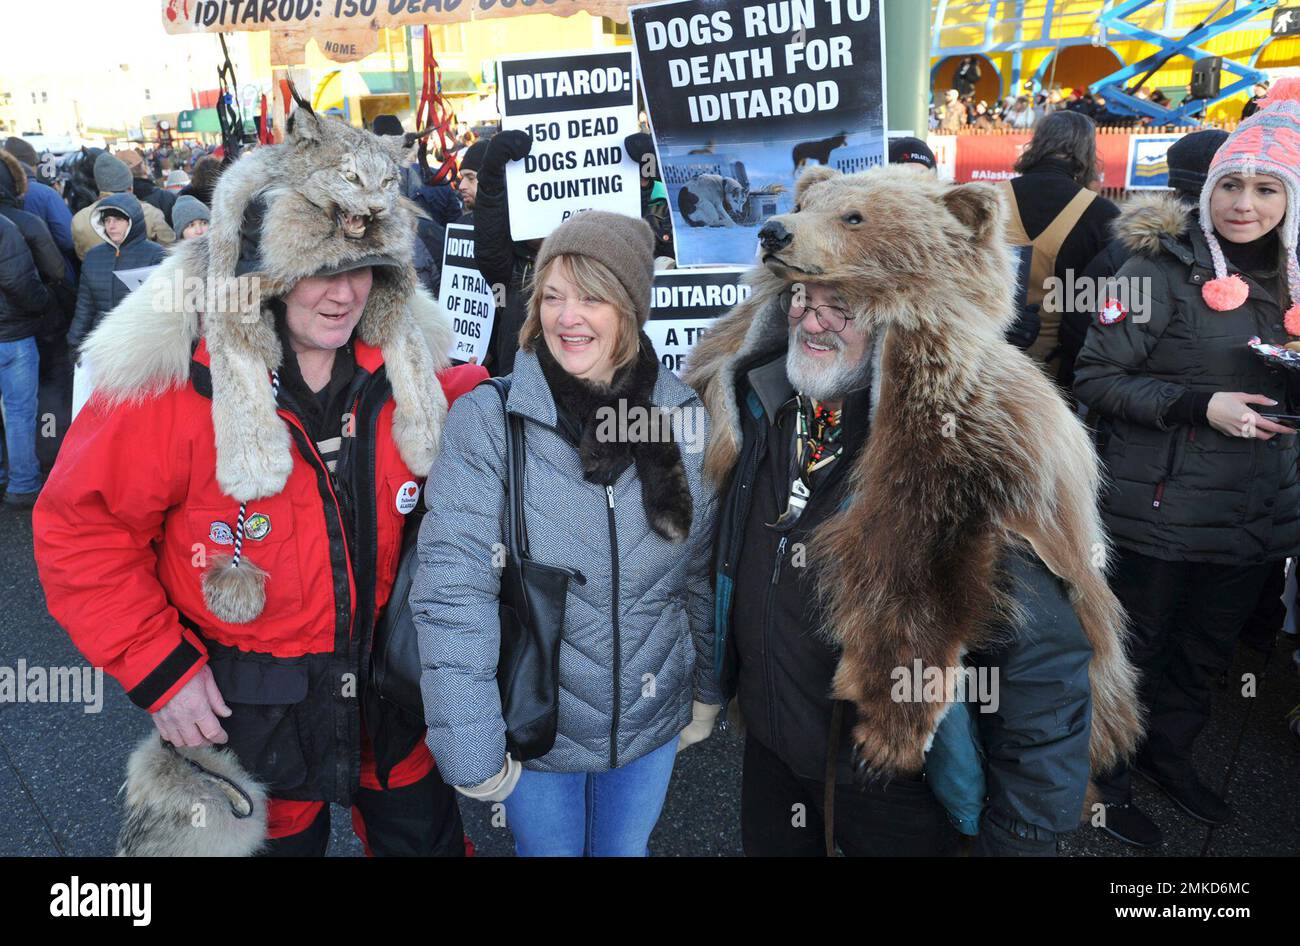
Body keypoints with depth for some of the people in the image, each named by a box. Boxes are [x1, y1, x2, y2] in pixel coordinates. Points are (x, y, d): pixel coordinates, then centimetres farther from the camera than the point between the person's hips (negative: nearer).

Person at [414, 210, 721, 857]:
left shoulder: (683, 415, -7)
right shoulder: (486, 420, -18)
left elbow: (703, 573, 3)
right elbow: (454, 591, -20)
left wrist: (708, 688, 10)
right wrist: (470, 748, -21)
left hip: (653, 719, 3)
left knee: (628, 848, 24)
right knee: (548, 848, 21)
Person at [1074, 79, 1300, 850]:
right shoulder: (1165, 267, -12)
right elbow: (1096, 376, -15)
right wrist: (1198, 405, -23)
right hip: (1161, 512, -6)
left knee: (1209, 649, 21)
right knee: (1133, 651, 9)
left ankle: (1169, 754, 44)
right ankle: (1106, 781, 30)